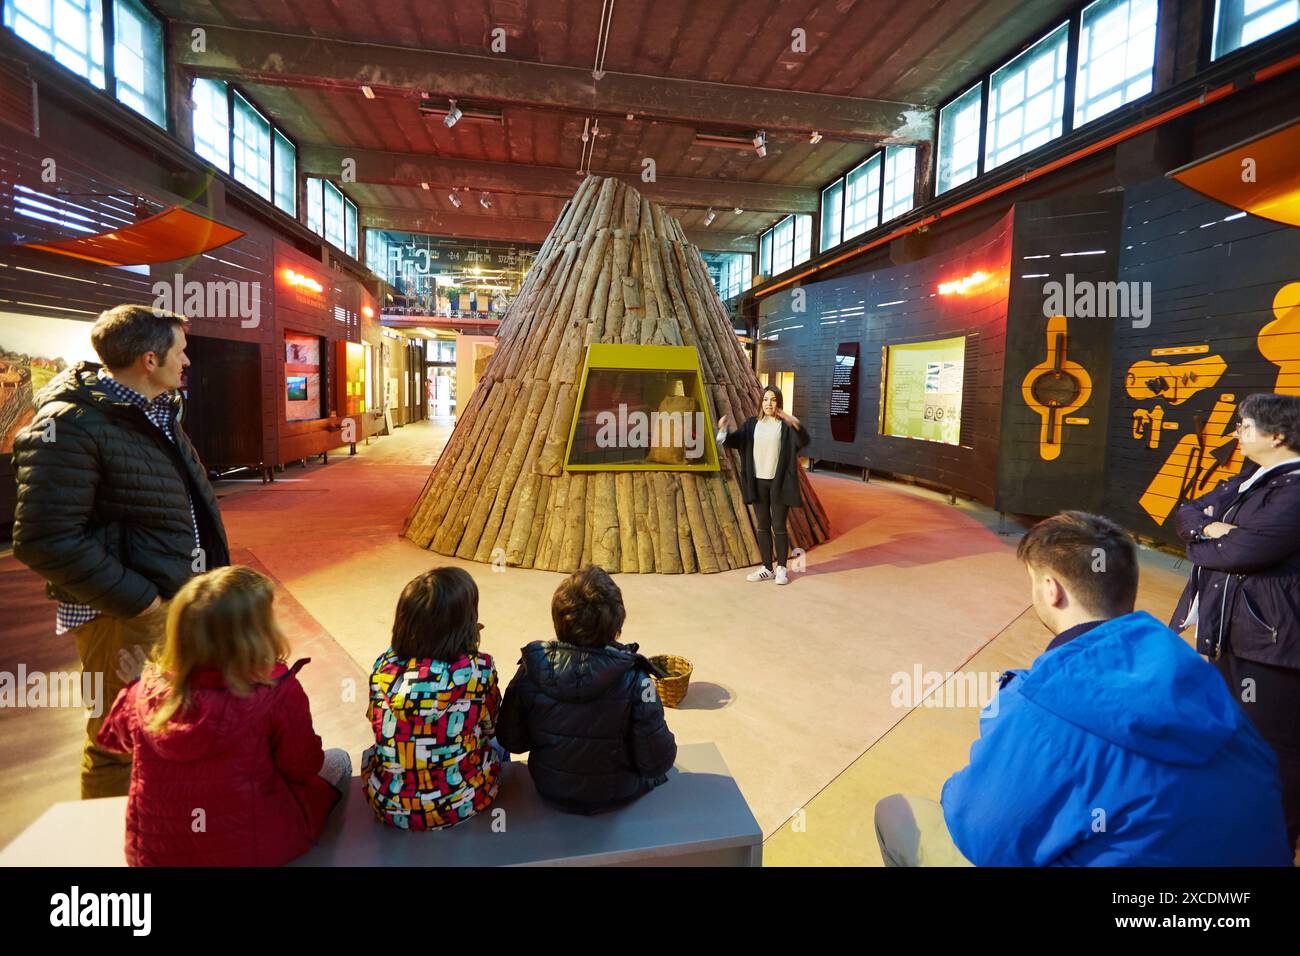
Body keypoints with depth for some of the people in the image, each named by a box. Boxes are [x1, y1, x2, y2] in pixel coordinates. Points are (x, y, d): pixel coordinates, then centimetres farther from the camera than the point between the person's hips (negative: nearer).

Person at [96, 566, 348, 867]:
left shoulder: (146, 691, -12)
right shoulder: (277, 691, -26)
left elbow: (114, 736, 11)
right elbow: (302, 767, -11)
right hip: (250, 851, -5)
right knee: (337, 761, 22)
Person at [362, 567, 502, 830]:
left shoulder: (384, 666, -13)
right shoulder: (479, 670, -19)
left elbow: (379, 726, 6)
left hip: (389, 808, 2)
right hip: (462, 806, -2)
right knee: (494, 746, 29)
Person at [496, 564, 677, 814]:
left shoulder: (530, 672, -23)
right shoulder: (634, 682, -31)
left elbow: (511, 741, -8)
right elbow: (658, 762, -22)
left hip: (552, 793, 3)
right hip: (617, 796, -2)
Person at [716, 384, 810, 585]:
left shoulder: (786, 425, -4)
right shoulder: (752, 423, 6)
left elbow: (803, 441, -21)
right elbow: (734, 440, -4)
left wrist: (796, 425, -40)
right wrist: (724, 431, -26)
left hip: (779, 482, -3)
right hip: (758, 482, 4)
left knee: (779, 526, 1)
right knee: (763, 526, 9)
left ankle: (781, 568, 15)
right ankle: (767, 568, 19)